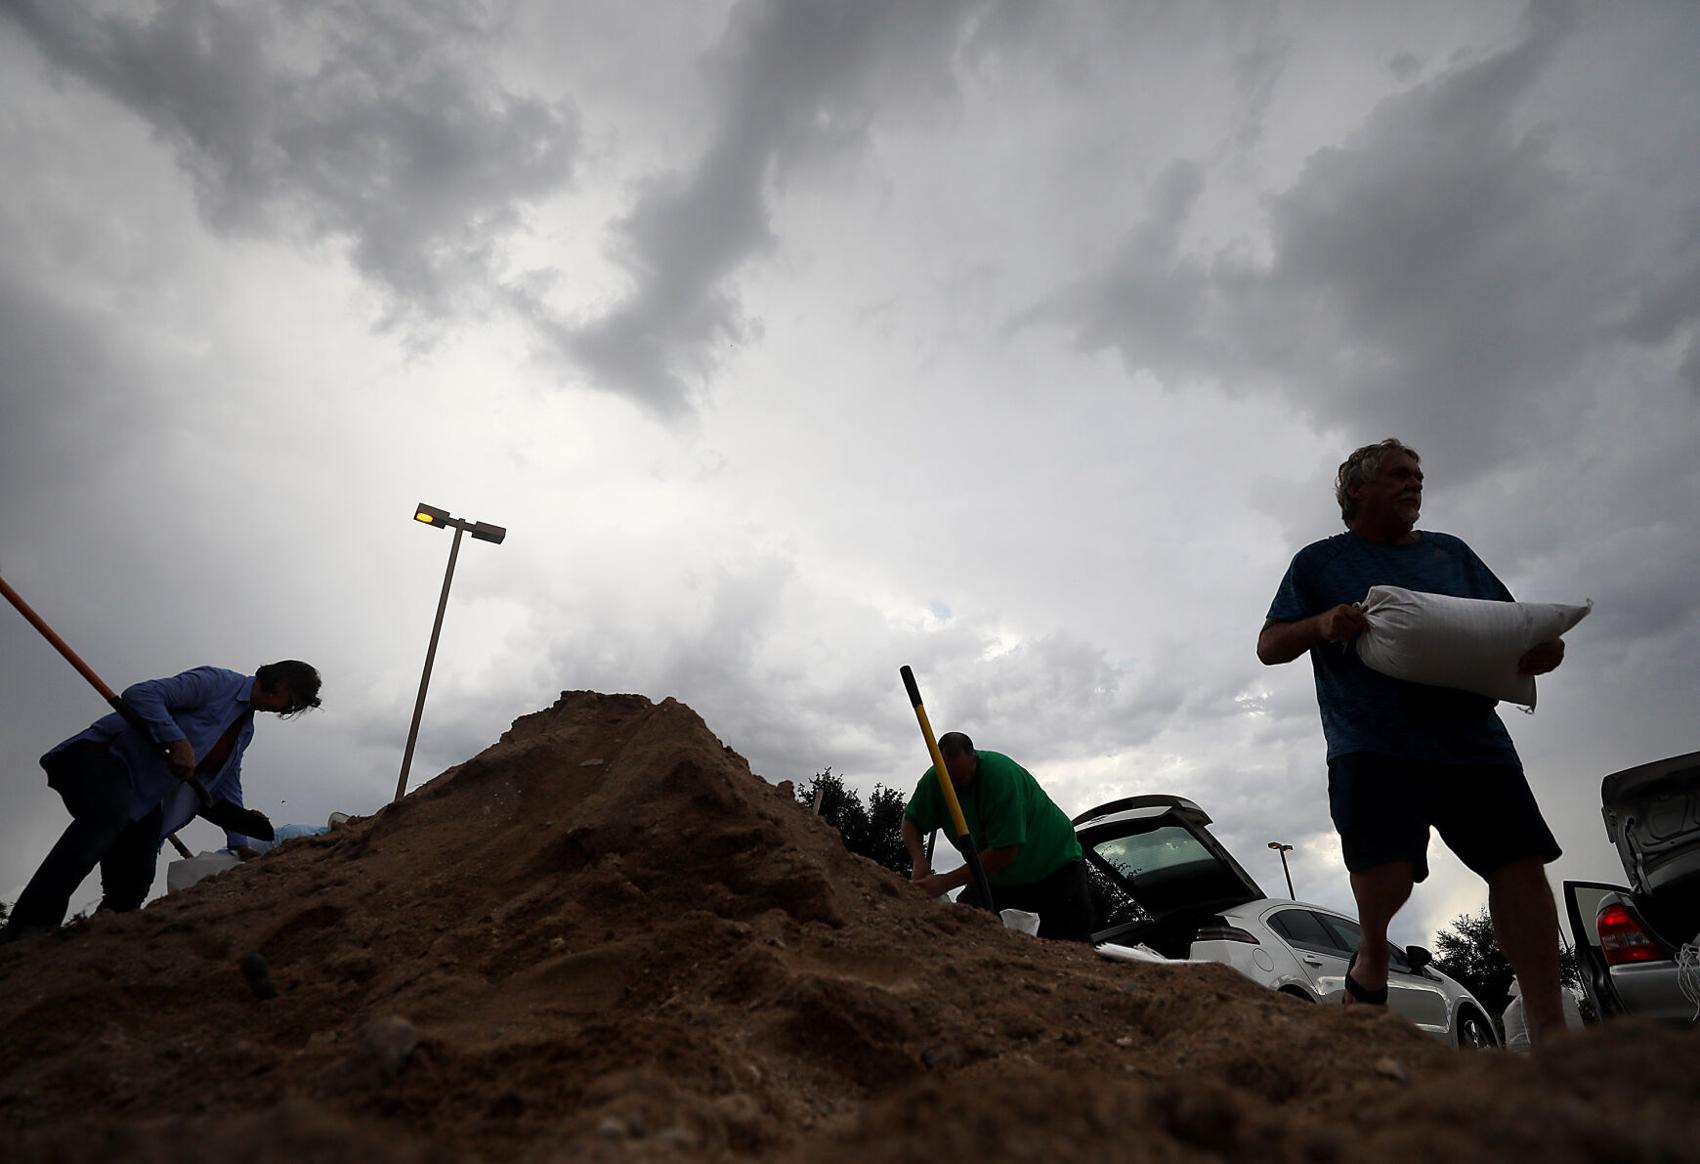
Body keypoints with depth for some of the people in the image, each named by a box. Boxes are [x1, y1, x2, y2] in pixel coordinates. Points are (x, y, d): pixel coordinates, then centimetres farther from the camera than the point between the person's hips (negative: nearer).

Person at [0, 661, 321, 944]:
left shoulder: (245, 731, 16)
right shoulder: (219, 682, -10)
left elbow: (227, 786, 22)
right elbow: (141, 694, -19)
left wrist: (239, 843, 14)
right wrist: (179, 741, -29)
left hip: (146, 800, 9)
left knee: (132, 885, -7)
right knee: (109, 815, -39)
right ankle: (27, 928, -41)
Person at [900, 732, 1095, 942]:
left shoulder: (1001, 774, -33)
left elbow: (1005, 852, -33)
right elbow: (910, 822, -3)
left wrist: (946, 882, -33)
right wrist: (919, 859, -25)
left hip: (1056, 863, -5)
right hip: (996, 873, 5)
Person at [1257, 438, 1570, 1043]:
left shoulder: (1450, 552, 22)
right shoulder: (1320, 562, 10)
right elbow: (1269, 645, 6)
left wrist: (1543, 643, -5)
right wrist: (1321, 624, -15)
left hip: (1473, 737, 4)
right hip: (1374, 744, -4)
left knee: (1520, 862, -6)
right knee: (1385, 868, -18)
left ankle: (1548, 1027, 3)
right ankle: (1371, 955, 14)